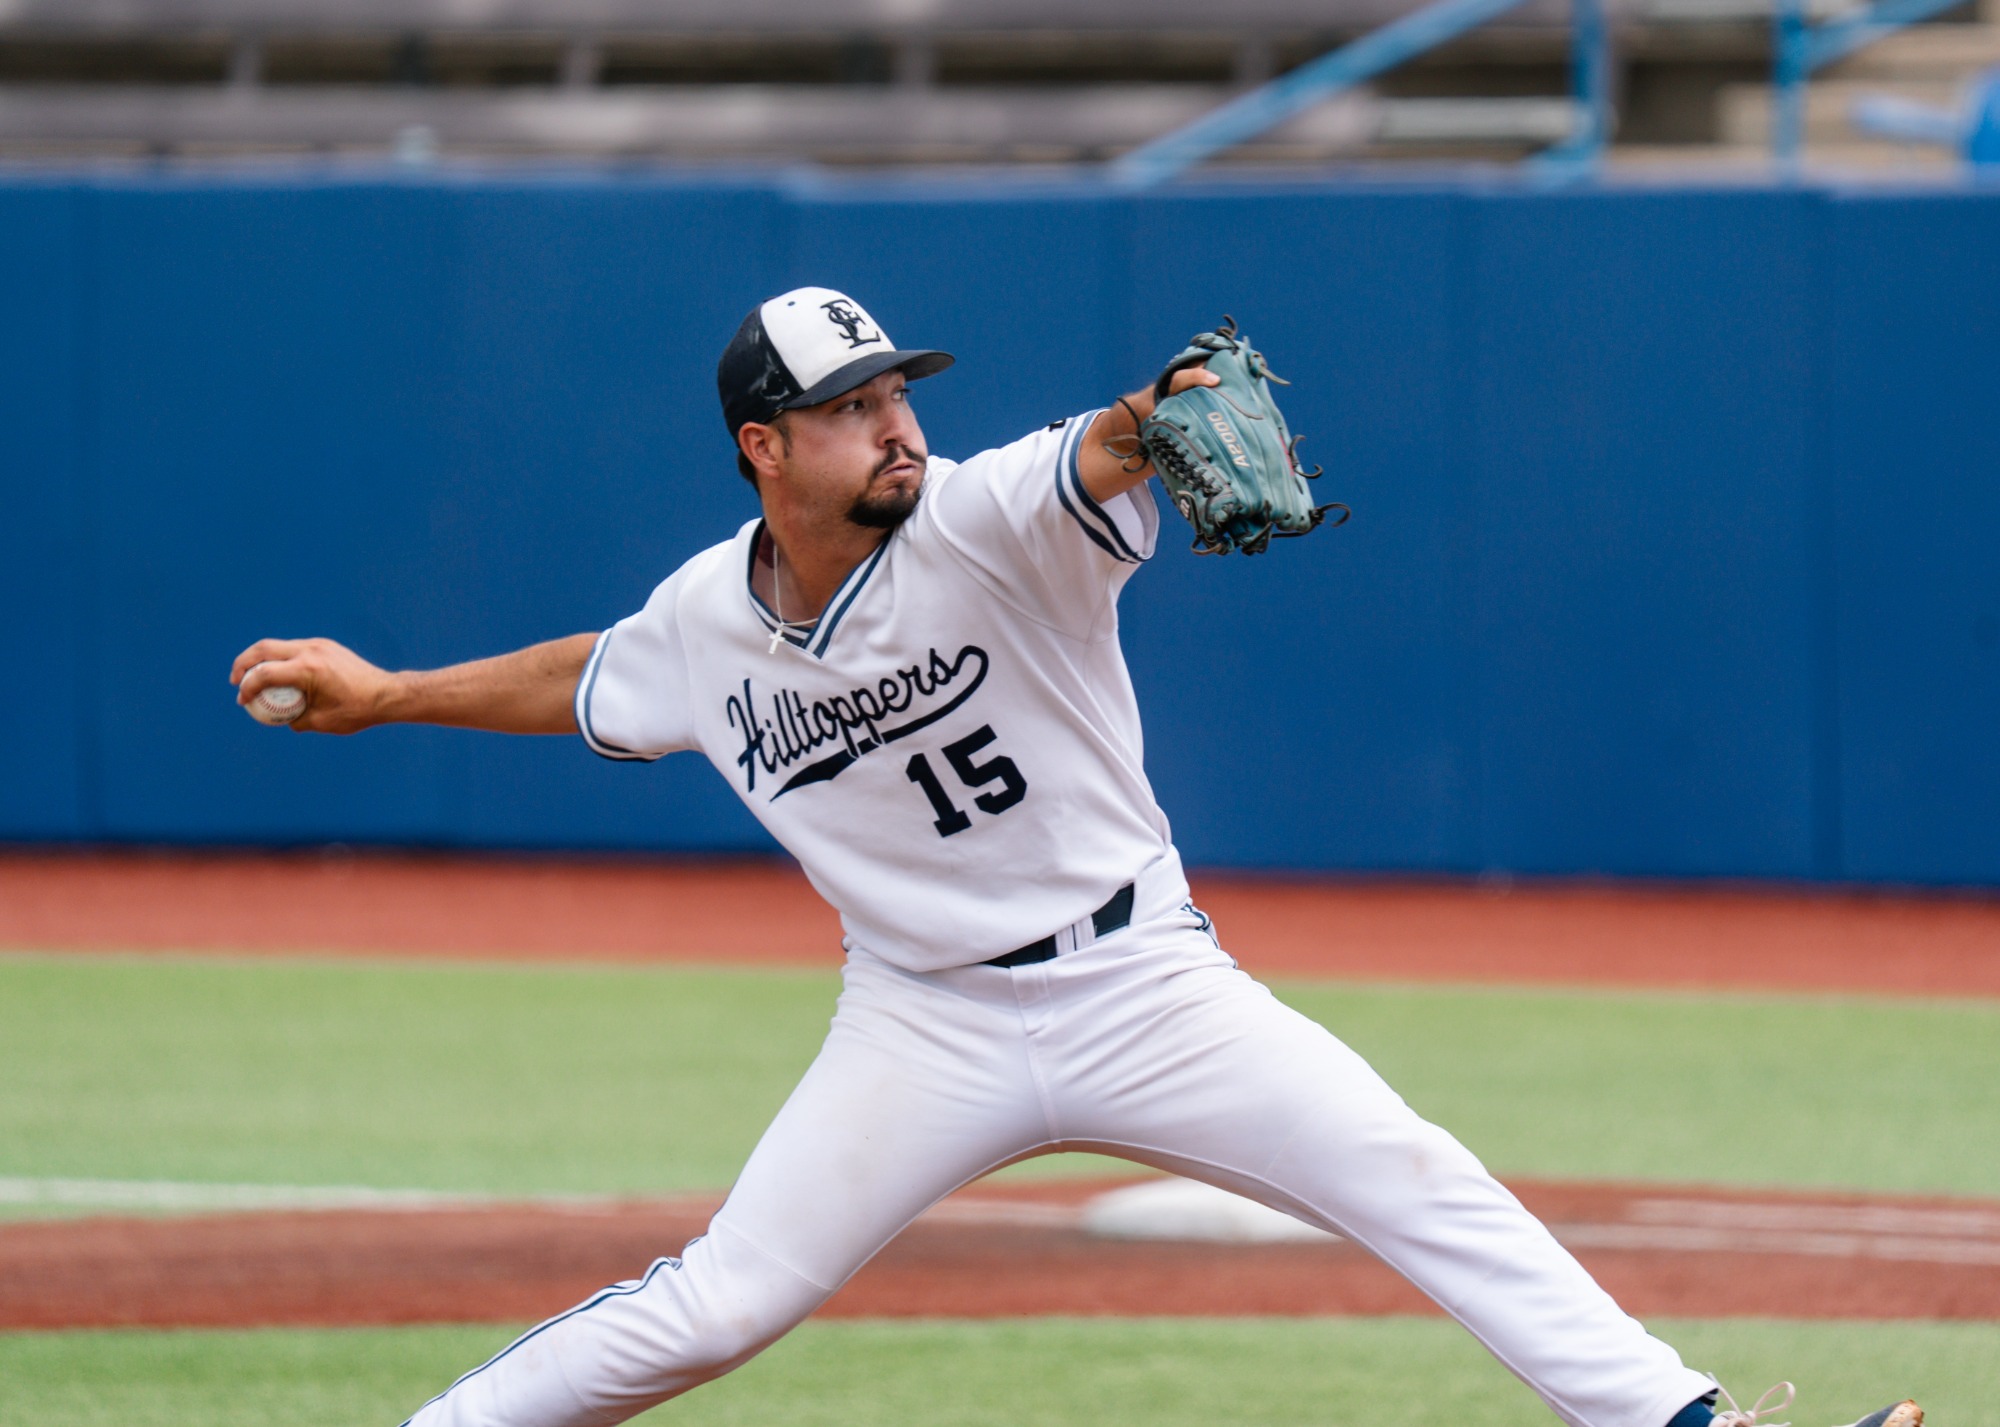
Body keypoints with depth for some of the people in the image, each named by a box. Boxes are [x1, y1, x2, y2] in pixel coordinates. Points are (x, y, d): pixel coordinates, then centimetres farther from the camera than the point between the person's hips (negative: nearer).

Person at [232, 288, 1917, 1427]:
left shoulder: (988, 522, -16)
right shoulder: (707, 623, -3)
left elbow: (1092, 465, -39)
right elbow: (591, 683, 20)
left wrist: (1149, 426, -62)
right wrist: (389, 695, 21)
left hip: (1143, 986, -2)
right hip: (927, 1029, 2)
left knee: (1418, 1184, -15)